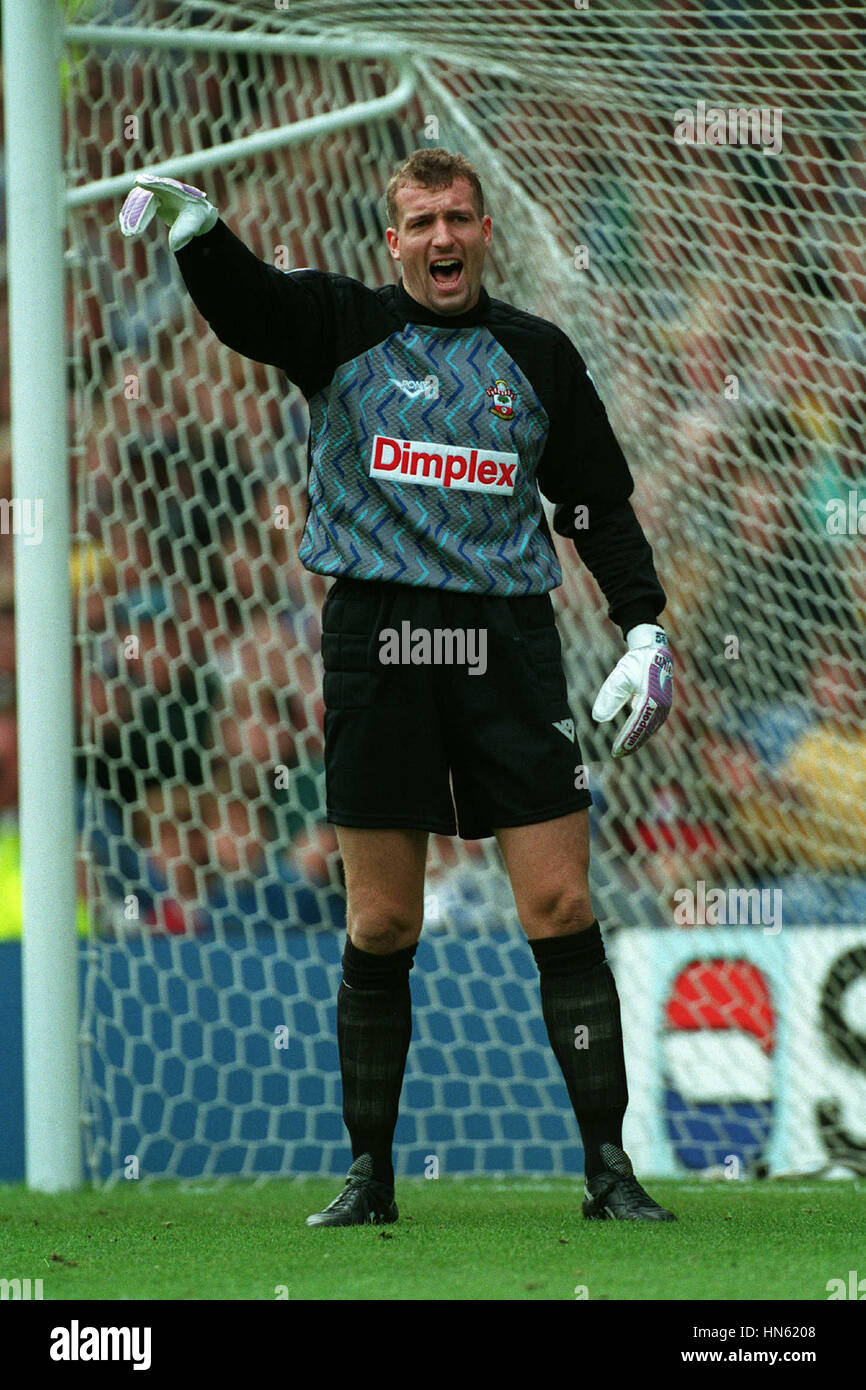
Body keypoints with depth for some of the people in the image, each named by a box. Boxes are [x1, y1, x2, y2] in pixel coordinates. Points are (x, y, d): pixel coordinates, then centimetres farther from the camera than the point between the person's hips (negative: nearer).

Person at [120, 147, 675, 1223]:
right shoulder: (342, 327, 7)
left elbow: (600, 504, 18)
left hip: (510, 645, 1)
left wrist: (645, 628, 6)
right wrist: (198, 231, -32)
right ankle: (369, 1174, 10)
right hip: (378, 642, -1)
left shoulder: (538, 356, 13)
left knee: (560, 907, -5)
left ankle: (609, 1168, -1)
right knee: (381, 927, 0)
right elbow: (242, 297, -10)